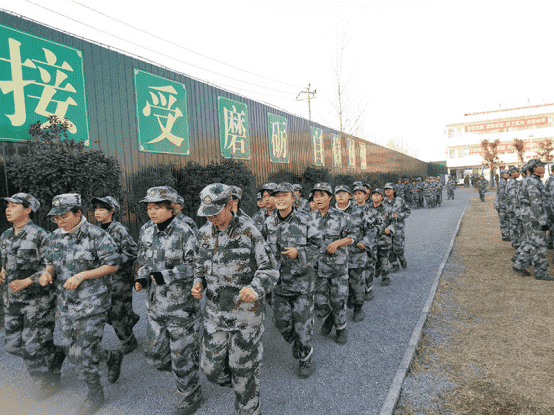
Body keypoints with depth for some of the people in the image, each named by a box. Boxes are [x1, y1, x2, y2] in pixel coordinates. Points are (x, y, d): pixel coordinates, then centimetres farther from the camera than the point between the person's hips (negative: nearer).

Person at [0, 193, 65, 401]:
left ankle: (48, 384, 22)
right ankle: (56, 355, 34)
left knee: (34, 346, -1)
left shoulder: (40, 236, -15)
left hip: (38, 300, -8)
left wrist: (26, 282, -22)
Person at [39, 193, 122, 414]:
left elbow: (112, 265, -14)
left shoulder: (96, 235, -15)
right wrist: (48, 272, -7)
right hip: (65, 304, 7)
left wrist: (81, 276, -20)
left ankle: (95, 396, 21)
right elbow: (50, 261, 17)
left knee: (82, 354, -2)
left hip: (91, 304, -7)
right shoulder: (56, 237, 6)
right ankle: (113, 357, 39)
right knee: (72, 353, 15)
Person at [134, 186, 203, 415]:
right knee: (154, 353, 13)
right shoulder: (146, 231, 4)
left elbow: (194, 266, -16)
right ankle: (183, 371, 42)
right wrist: (141, 278, -2)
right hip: (155, 303, 6)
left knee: (183, 354, 6)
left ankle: (192, 396, 29)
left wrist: (165, 275, -24)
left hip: (182, 304, -6)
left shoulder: (184, 232, -15)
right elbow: (142, 259, 16)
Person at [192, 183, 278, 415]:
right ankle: (241, 385, 43)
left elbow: (270, 269, -13)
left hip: (246, 312, -4)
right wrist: (198, 283, -5)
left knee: (245, 369, 9)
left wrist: (255, 289, -33)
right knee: (212, 369, 11)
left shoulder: (249, 232, -14)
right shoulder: (204, 233, 2)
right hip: (215, 312, 5)